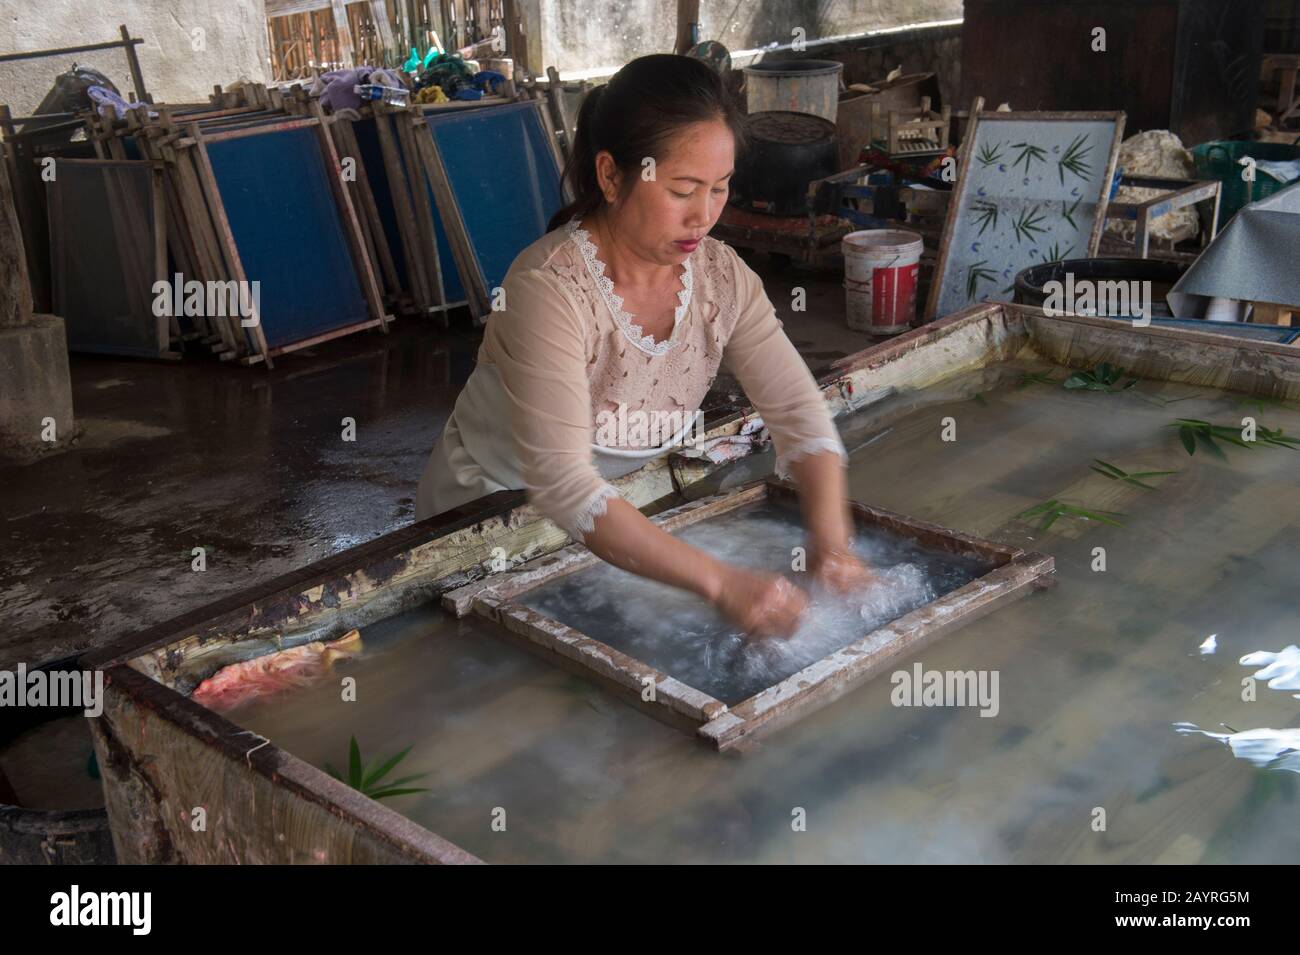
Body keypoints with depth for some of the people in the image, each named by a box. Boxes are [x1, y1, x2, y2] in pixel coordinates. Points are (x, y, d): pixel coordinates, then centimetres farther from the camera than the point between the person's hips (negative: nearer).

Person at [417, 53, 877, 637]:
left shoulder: (724, 276, -10)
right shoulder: (550, 288, -29)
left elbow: (799, 412, -8)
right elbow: (563, 485, -36)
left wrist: (831, 542, -26)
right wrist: (720, 582, -42)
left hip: (623, 506, 5)